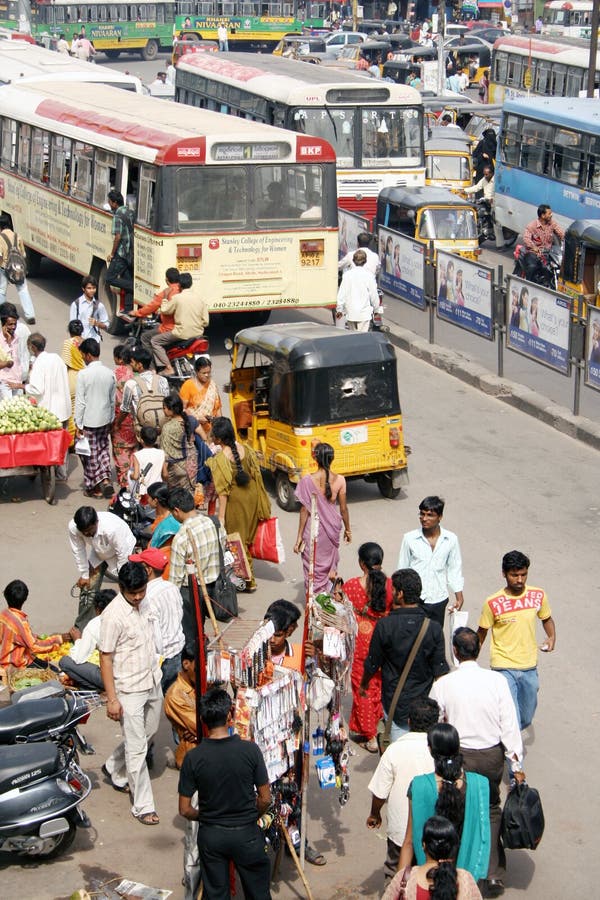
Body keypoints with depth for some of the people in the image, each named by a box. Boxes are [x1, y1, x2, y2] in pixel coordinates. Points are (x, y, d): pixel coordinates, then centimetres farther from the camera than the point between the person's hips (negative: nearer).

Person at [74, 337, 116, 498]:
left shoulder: (84, 374, -17)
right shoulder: (110, 374, -1)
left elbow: (80, 402, -15)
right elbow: (113, 400, 7)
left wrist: (78, 425, -8)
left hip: (89, 421, -5)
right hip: (105, 419, 5)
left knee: (90, 454, 6)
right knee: (103, 449, 20)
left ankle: (94, 487, 13)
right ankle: (105, 478, 7)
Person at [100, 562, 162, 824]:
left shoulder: (143, 603, 1)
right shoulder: (113, 615, -23)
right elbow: (105, 658, -18)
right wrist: (112, 699, -18)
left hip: (152, 683, 8)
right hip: (130, 690, -8)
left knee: (149, 732, 22)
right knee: (137, 748, -3)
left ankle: (114, 770, 43)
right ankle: (142, 805, 7)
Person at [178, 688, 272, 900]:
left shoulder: (193, 757, -15)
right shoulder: (250, 750, -17)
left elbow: (185, 809, -9)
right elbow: (265, 799, -9)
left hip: (210, 835, 1)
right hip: (246, 834, -1)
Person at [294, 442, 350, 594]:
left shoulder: (307, 481, -17)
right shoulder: (339, 480, -9)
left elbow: (305, 510, -13)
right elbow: (343, 508, -1)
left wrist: (299, 536, -5)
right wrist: (347, 529, 14)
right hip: (332, 528, 3)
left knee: (313, 567, 10)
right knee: (330, 562, 24)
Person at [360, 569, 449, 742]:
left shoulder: (384, 626, -14)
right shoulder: (434, 628, -9)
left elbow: (372, 664, -2)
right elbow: (440, 671, -5)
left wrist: (363, 684, 18)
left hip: (394, 700, -1)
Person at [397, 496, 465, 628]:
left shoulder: (451, 540, -3)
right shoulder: (410, 538, -7)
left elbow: (454, 570, 6)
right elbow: (402, 570, 1)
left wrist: (459, 597, 4)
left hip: (438, 601, 2)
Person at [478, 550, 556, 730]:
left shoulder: (538, 595, -5)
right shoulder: (493, 603, -14)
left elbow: (547, 619, 13)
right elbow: (482, 632, 0)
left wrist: (552, 637, -6)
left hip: (529, 667, 4)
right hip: (504, 668, -4)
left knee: (525, 719, 17)